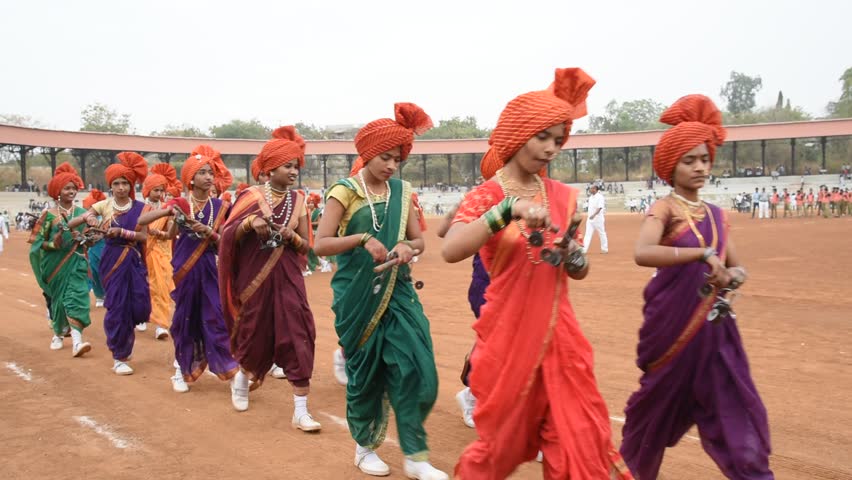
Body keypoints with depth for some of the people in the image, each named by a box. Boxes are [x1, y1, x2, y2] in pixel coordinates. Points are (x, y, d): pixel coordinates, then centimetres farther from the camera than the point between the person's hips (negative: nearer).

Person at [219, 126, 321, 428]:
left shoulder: (298, 200, 3)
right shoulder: (251, 196, -3)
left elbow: (306, 246, 3)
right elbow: (228, 236, -4)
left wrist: (291, 235, -17)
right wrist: (249, 223, -21)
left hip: (287, 278, 1)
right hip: (253, 276, -1)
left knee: (297, 337, -8)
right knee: (255, 335, 11)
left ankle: (301, 411, -3)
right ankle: (242, 379, 45)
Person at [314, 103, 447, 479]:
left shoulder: (401, 191, 8)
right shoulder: (344, 192, -5)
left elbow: (419, 241, 11)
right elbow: (320, 245, -11)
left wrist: (406, 246, -12)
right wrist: (363, 238, -25)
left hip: (398, 292, 4)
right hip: (358, 296, -3)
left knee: (416, 369, -4)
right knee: (365, 370, 6)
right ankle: (365, 448, 28)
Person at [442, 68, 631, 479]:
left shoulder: (562, 196, 5)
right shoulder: (485, 196, -8)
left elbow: (581, 272, 12)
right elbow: (450, 251, -27)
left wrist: (574, 256, -11)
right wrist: (508, 210, -34)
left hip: (559, 336, 4)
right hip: (508, 336, -4)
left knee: (582, 443, 2)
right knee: (504, 439, 11)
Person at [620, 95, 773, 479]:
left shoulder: (717, 215, 9)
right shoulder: (665, 208, -10)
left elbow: (735, 265, 11)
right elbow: (642, 253, -29)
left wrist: (734, 275, -12)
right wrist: (704, 253, -32)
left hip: (714, 328, 5)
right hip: (673, 323, -5)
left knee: (736, 410, 1)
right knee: (661, 403, 12)